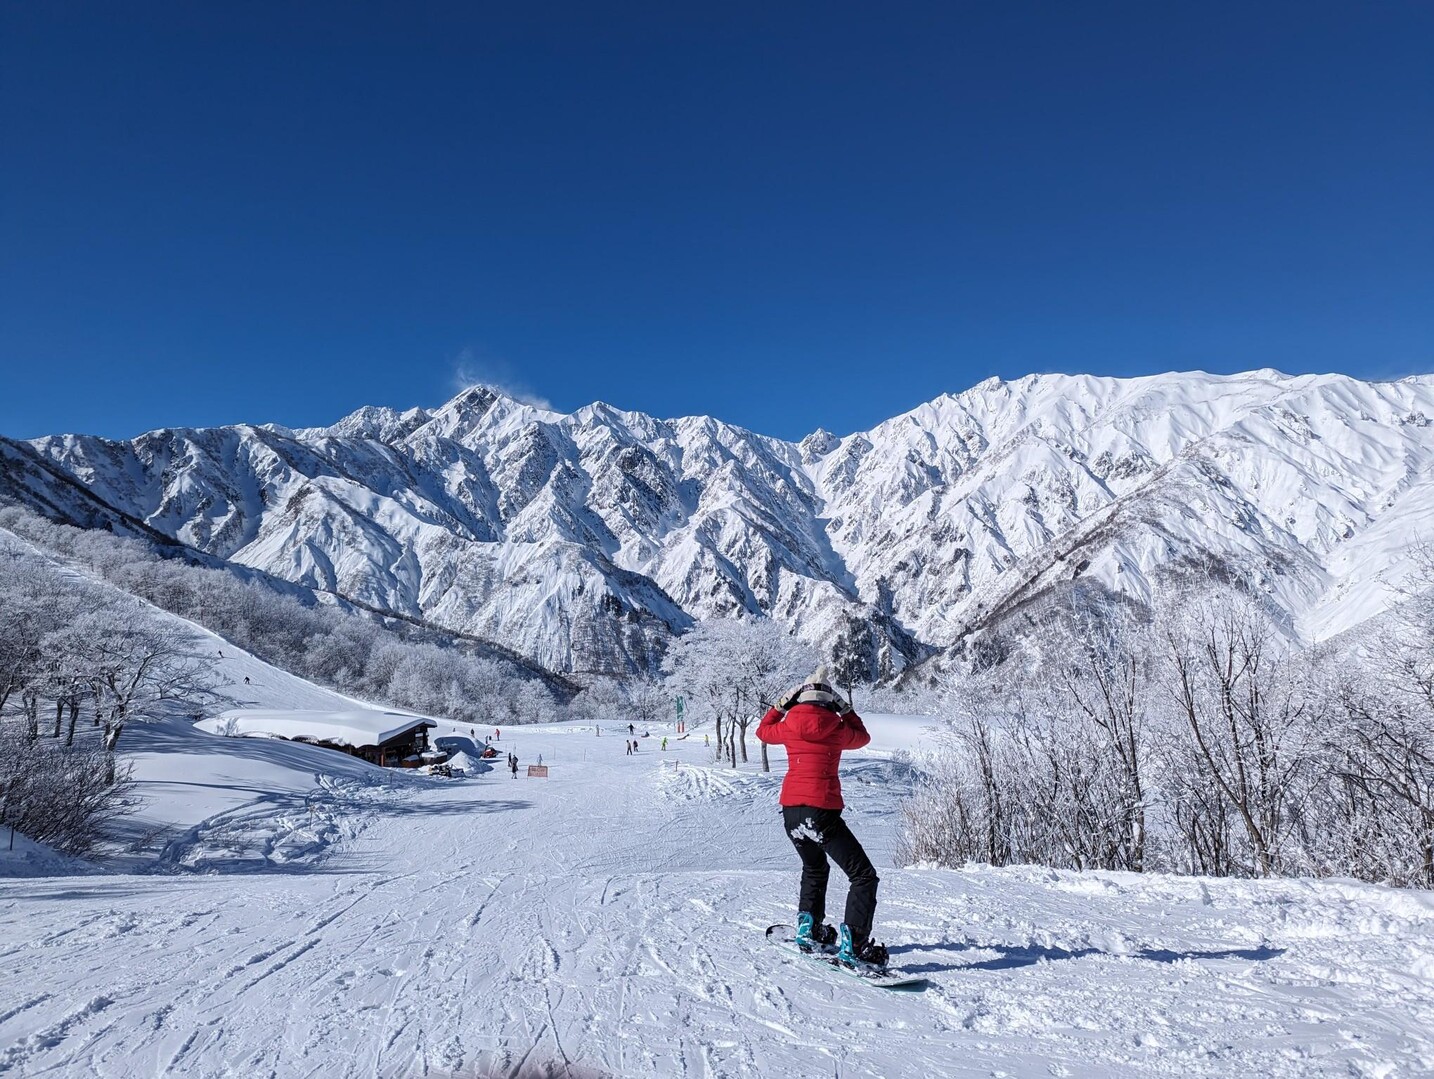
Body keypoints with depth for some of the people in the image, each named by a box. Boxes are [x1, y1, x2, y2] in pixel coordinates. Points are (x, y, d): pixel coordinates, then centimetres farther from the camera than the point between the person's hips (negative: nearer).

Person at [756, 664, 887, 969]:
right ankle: (852, 944, -9)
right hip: (821, 812, -5)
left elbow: (763, 731, 27)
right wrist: (845, 709, 26)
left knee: (815, 868, 31)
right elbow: (862, 736, 18)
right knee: (864, 875, 2)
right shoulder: (835, 729, -3)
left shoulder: (789, 727, 5)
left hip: (790, 812, 6)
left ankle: (809, 929, 28)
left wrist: (781, 704, 30)